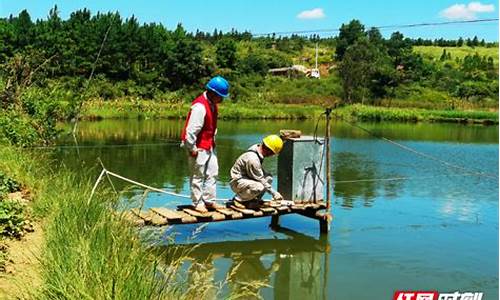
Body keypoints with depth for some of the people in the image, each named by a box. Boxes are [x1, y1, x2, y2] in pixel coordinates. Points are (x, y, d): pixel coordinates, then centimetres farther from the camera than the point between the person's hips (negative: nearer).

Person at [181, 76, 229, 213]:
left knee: (212, 173, 14)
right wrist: (192, 149, -20)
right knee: (198, 176, 2)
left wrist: (212, 142, 14)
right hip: (198, 148, -9)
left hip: (209, 146, 10)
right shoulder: (200, 106, -24)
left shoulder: (212, 104, 7)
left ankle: (209, 200, 24)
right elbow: (191, 131, -26)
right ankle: (198, 203, 14)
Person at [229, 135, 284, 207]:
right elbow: (260, 179, -22)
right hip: (237, 182, -10)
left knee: (269, 178, 2)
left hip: (246, 177, 10)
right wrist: (274, 193, -16)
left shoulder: (257, 147, -2)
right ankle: (238, 199, -11)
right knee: (259, 187, -32)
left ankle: (252, 199, 4)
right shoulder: (252, 159, -29)